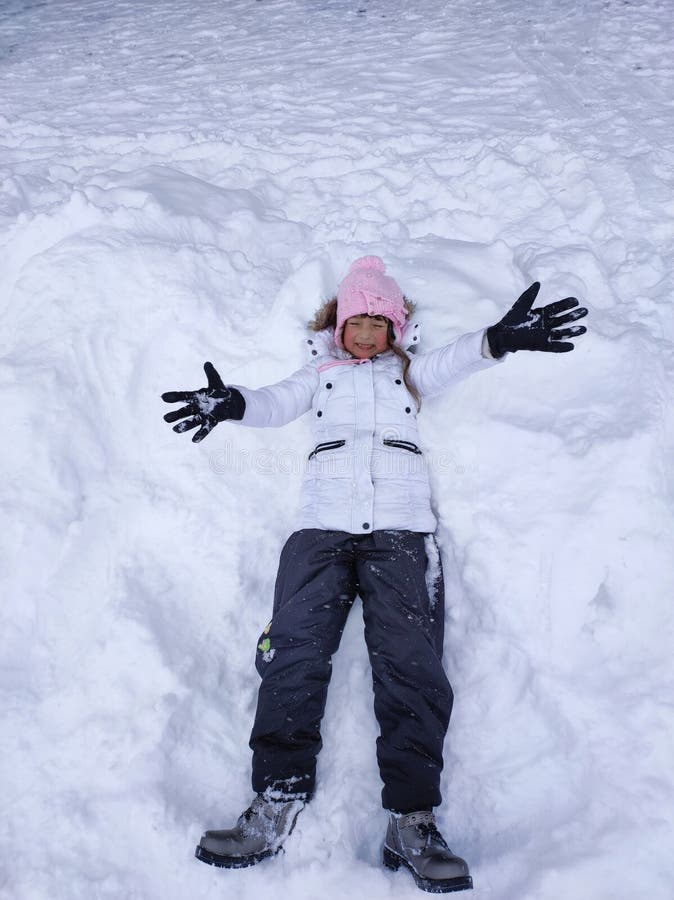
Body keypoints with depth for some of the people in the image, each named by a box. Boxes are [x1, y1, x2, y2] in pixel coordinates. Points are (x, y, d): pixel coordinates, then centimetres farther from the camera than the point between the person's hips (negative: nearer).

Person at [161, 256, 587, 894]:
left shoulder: (409, 370, 26)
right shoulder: (320, 372, 27)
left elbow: (453, 362, 6)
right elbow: (278, 403, 10)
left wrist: (499, 339, -17)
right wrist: (233, 403, -14)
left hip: (401, 528, 0)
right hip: (321, 524, 1)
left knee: (410, 659, -16)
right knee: (295, 647, -18)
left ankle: (412, 820, -17)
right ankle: (275, 804, -17)